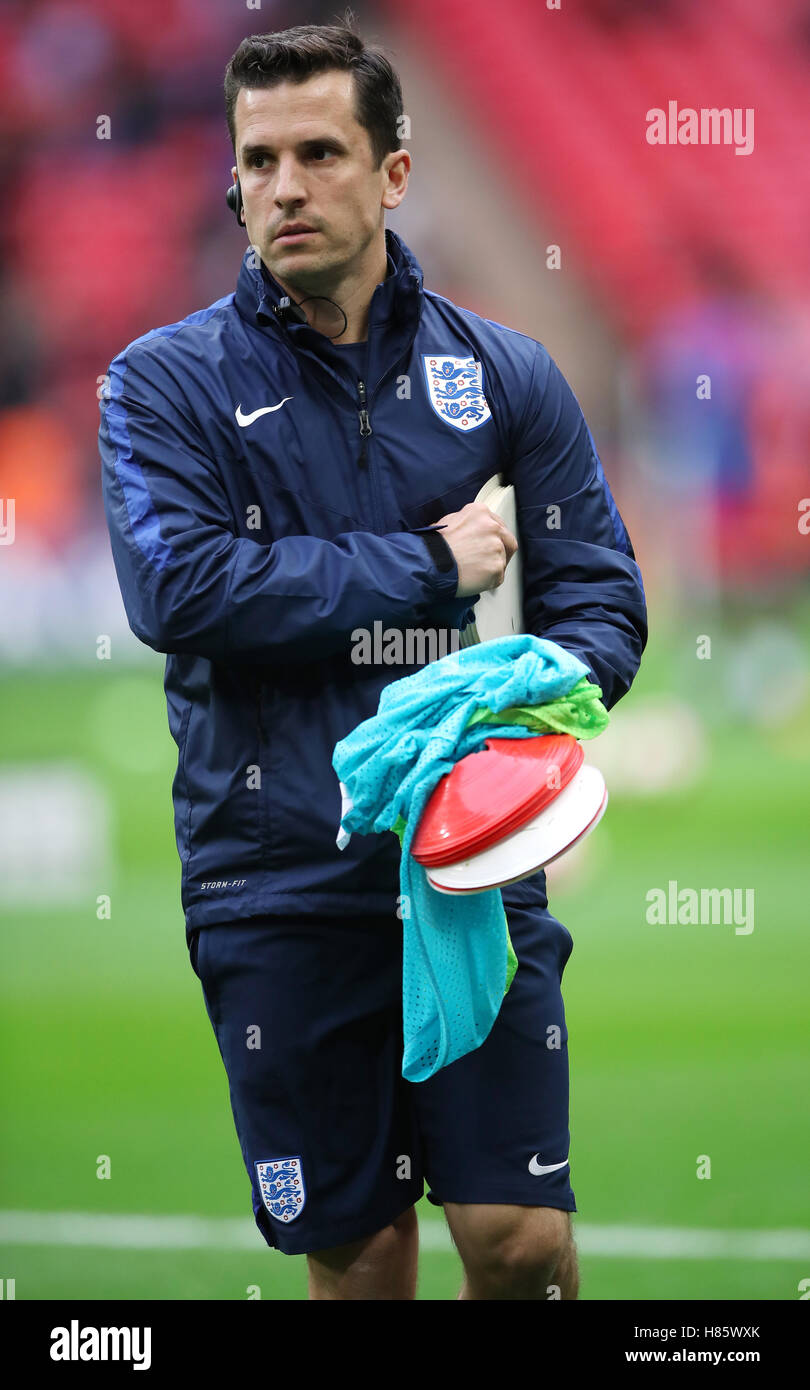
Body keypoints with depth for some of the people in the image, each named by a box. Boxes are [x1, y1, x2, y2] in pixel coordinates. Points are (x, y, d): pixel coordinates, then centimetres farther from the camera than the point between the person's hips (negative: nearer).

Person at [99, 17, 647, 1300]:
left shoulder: (503, 375, 9)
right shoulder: (167, 382, 2)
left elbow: (600, 600, 7)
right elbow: (176, 589, -13)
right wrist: (427, 567, -11)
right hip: (278, 883, -1)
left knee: (520, 1233, -7)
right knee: (358, 1252, 5)